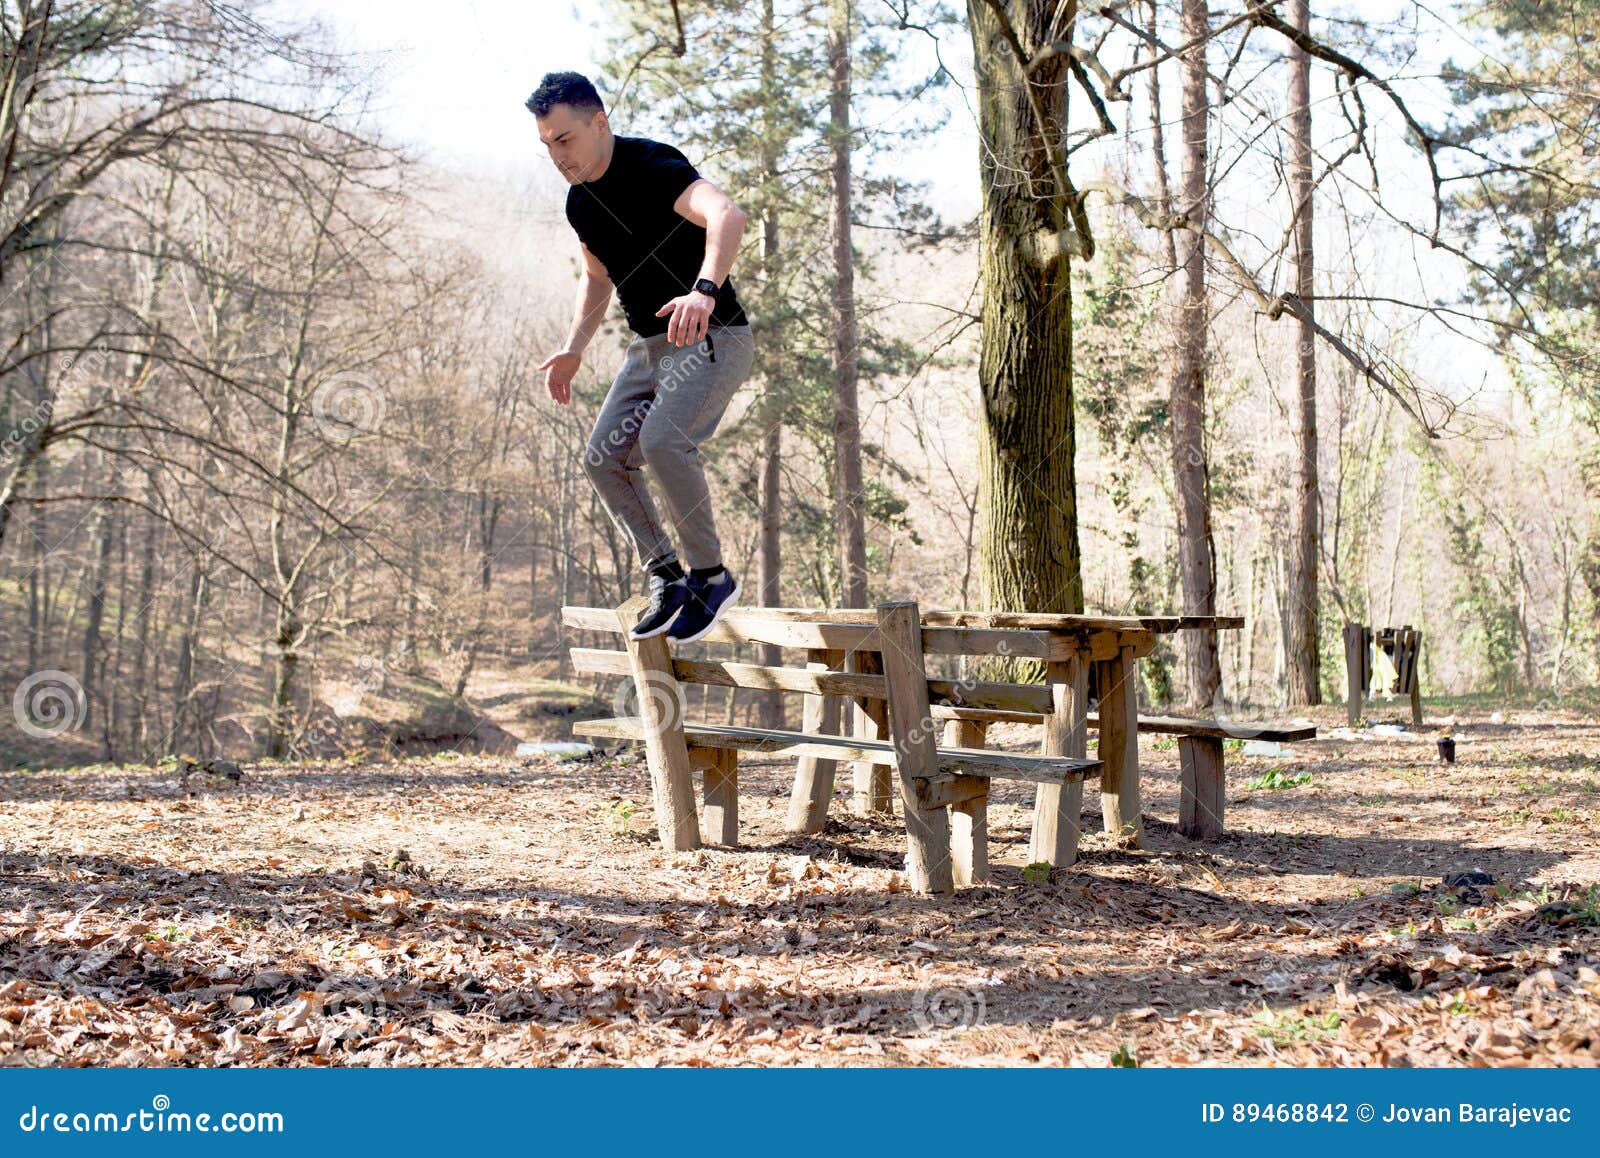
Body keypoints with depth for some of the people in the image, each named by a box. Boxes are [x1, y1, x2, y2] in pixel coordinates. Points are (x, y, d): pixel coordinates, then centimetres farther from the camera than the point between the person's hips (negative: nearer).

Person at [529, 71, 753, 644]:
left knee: (662, 440, -27)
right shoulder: (580, 200, 7)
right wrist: (574, 349, 13)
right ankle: (666, 577, 10)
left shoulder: (651, 165, -20)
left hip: (714, 336, -9)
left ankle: (711, 576, -10)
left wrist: (704, 291, -55)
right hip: (650, 345, 9)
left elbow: (727, 215, -39)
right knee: (604, 456, -2)